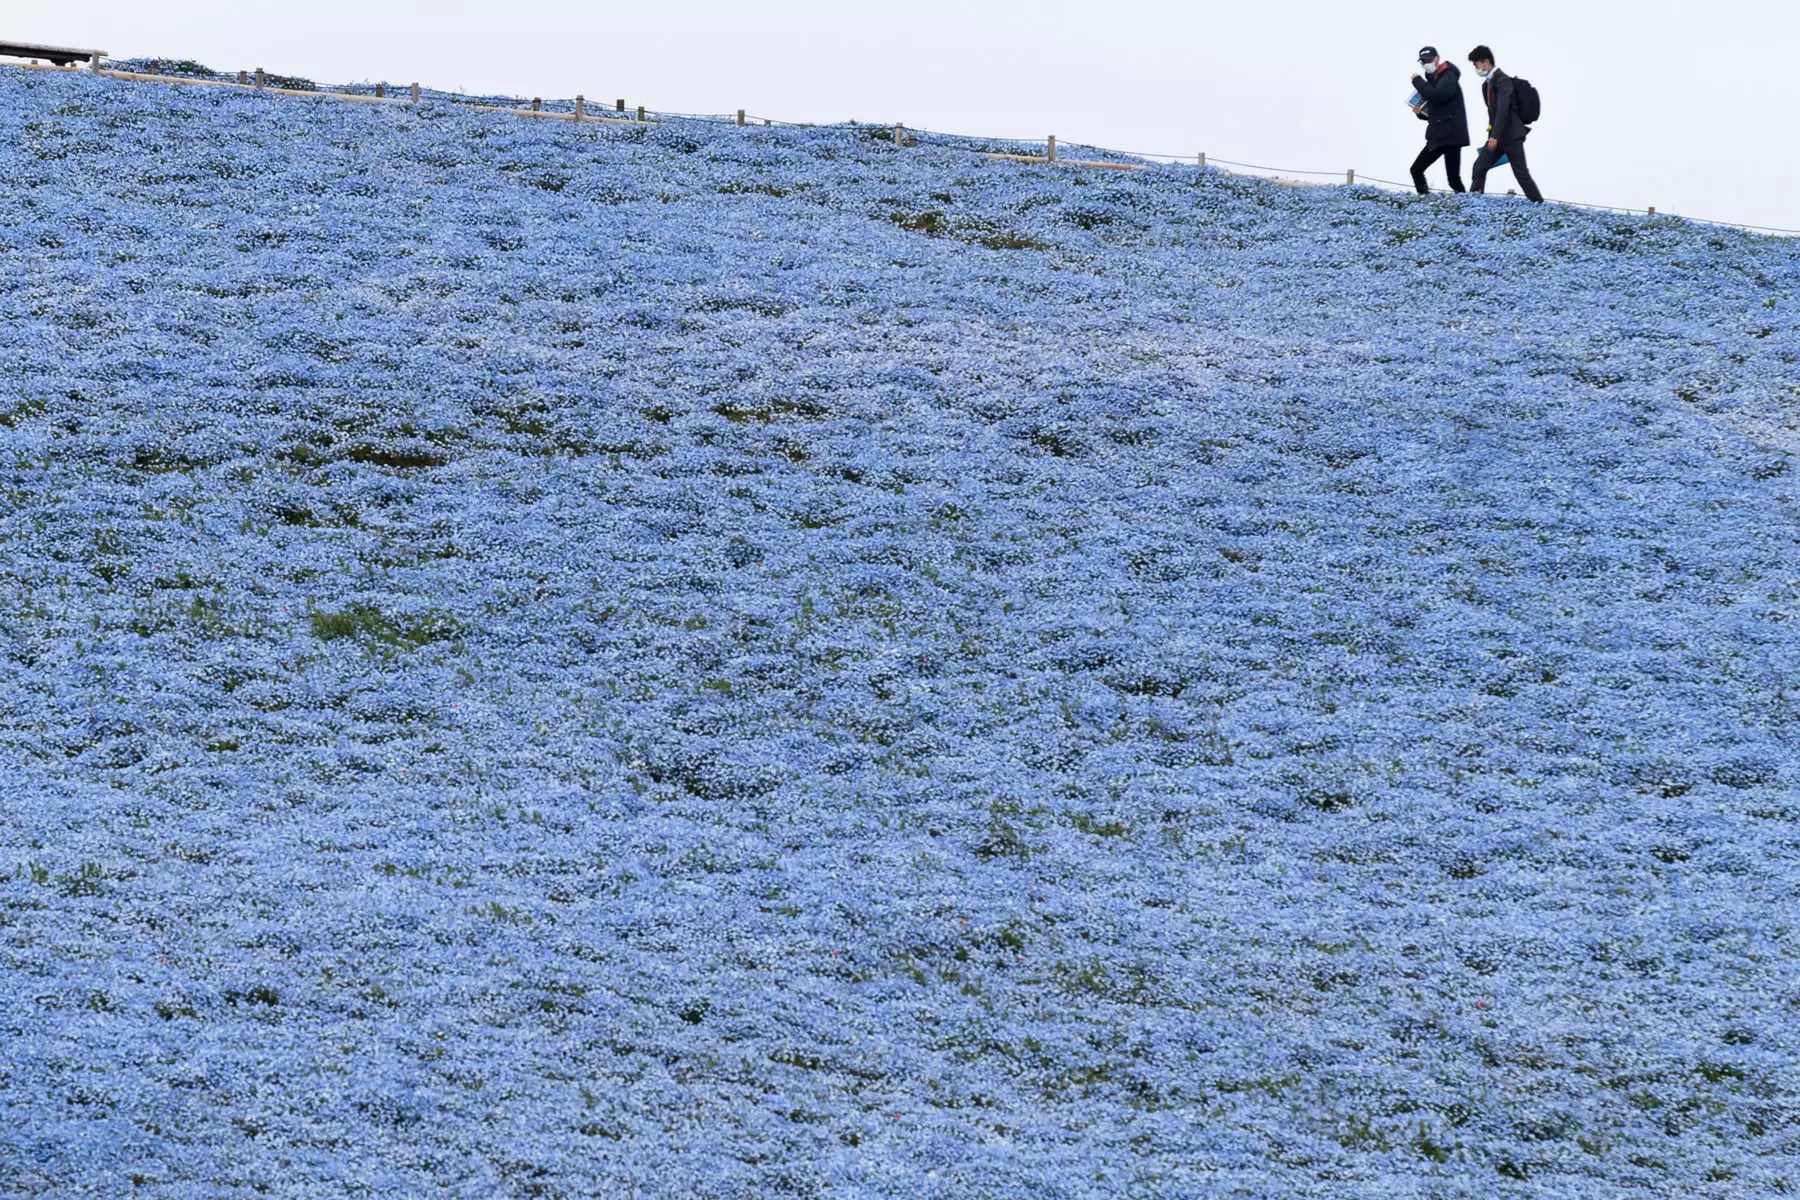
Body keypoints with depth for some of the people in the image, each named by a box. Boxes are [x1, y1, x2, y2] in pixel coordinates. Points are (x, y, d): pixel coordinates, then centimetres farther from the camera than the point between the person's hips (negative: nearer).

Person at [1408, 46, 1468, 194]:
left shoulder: (1449, 76, -7)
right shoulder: (1433, 79, 20)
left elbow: (1436, 95, -26)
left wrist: (1418, 81, -14)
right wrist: (1421, 112, 6)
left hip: (1450, 135, -9)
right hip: (1437, 136, 9)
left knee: (1453, 177, -14)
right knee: (1416, 169, 5)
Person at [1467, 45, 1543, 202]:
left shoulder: (1503, 80, -16)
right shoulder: (1487, 83, 13)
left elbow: (1503, 109, -26)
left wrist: (1495, 136, -31)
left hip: (1510, 135, -9)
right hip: (1497, 136, 9)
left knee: (1521, 173, -5)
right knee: (1479, 167, 0)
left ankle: (1539, 204, 1)